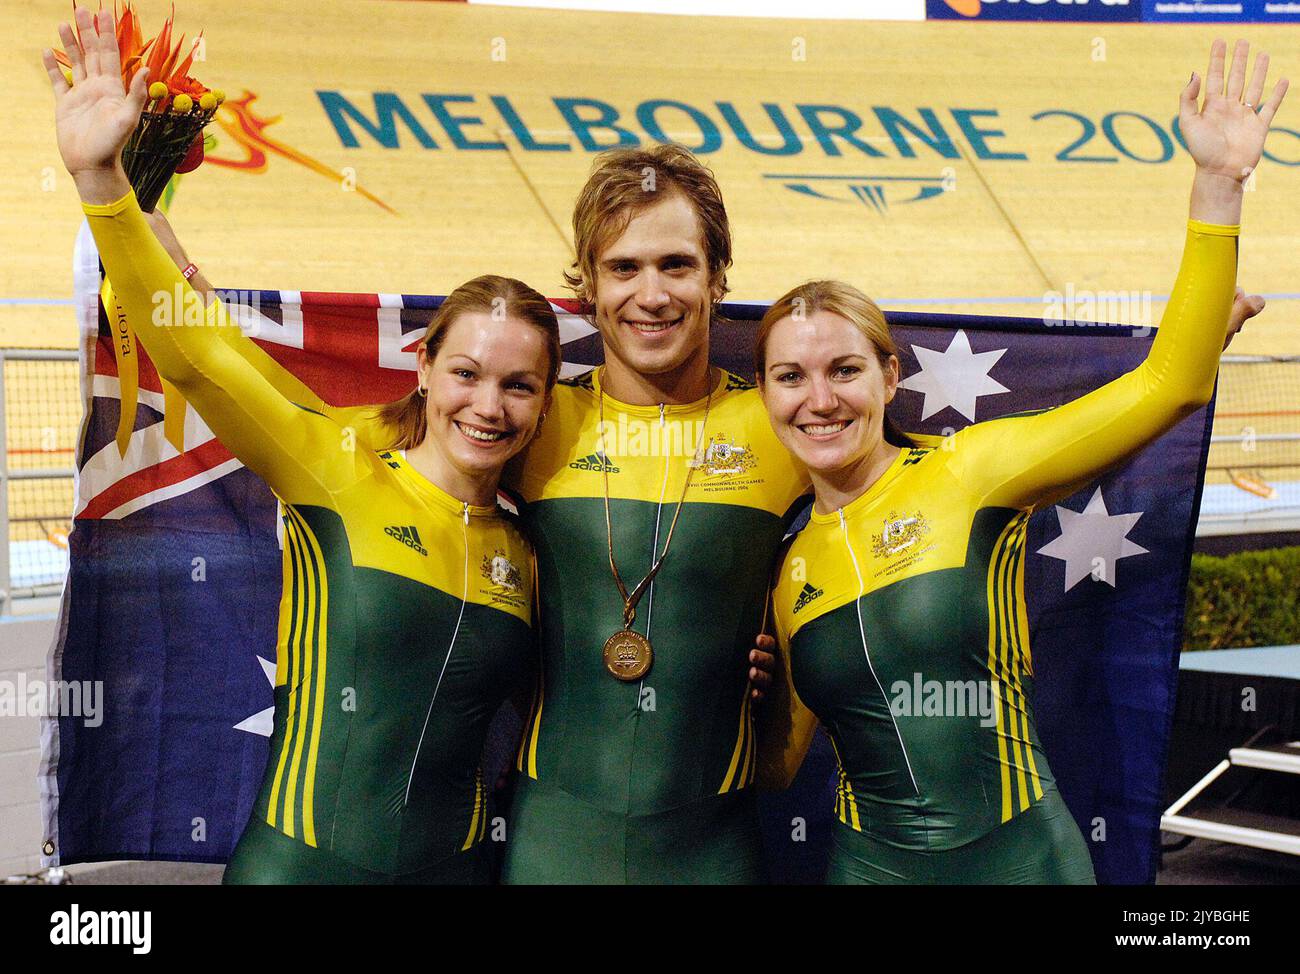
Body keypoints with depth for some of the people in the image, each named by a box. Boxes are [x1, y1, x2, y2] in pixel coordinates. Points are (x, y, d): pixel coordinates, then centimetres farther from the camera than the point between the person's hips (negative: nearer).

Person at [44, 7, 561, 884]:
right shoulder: (340, 480, -8)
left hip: (451, 864, 4)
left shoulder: (525, 555, 4)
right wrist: (100, 176, -28)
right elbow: (190, 346, -18)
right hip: (298, 859, -3)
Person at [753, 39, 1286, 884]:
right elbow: (778, 760, 12)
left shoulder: (970, 472, -9)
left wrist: (1219, 183, -20)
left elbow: (1172, 382, -16)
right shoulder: (792, 567, 3)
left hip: (1020, 856, -3)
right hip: (872, 864, 3)